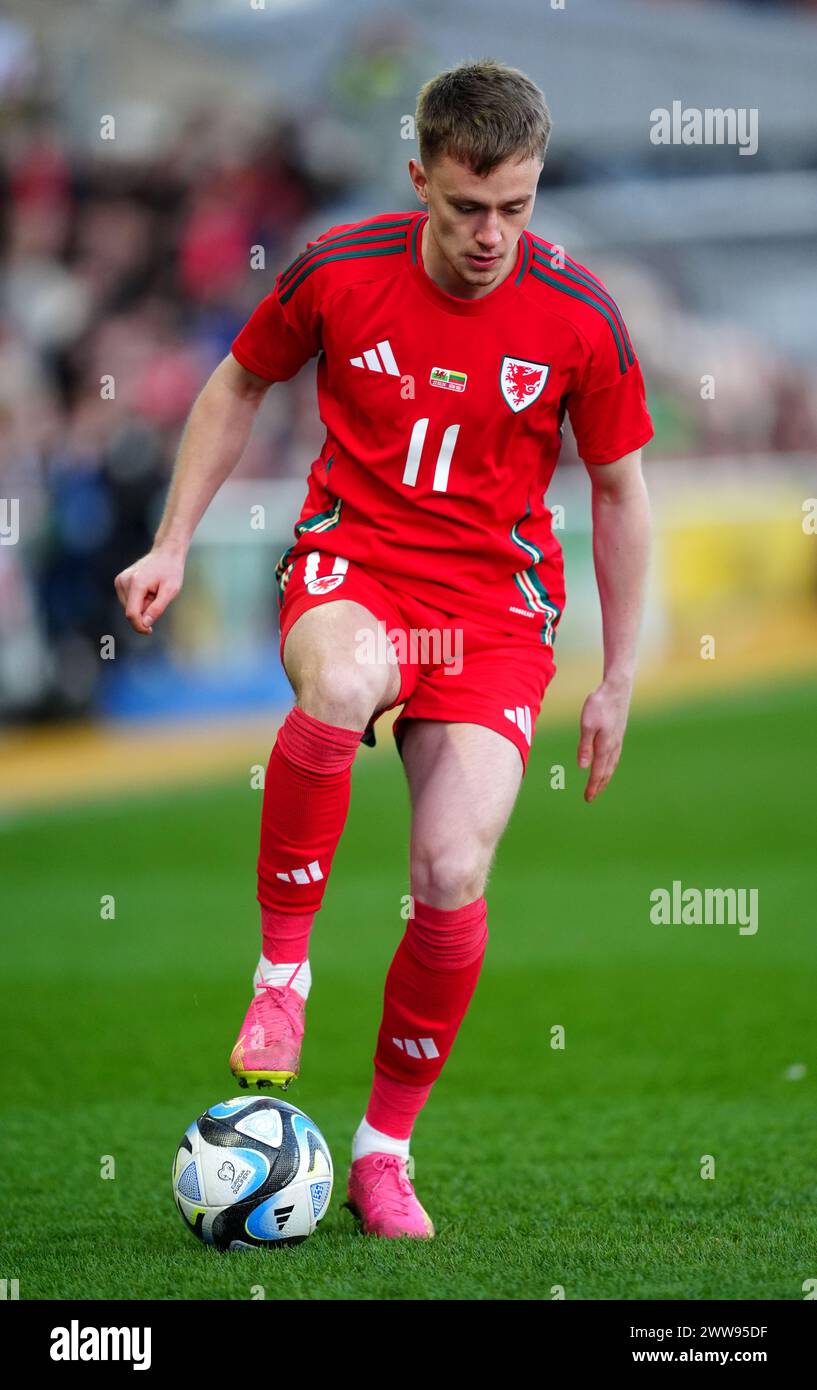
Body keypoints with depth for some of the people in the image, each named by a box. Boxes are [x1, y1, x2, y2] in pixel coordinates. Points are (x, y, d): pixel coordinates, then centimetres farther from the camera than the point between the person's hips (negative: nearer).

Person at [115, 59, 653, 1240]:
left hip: (498, 593, 1)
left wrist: (618, 685, 7)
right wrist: (174, 546, 6)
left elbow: (620, 491, 6)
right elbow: (238, 387, 12)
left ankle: (385, 1152, 6)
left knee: (452, 877, -16)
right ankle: (282, 970, -20)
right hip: (351, 560, -1)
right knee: (343, 684, -40)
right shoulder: (338, 272, -7)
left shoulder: (579, 320, -7)